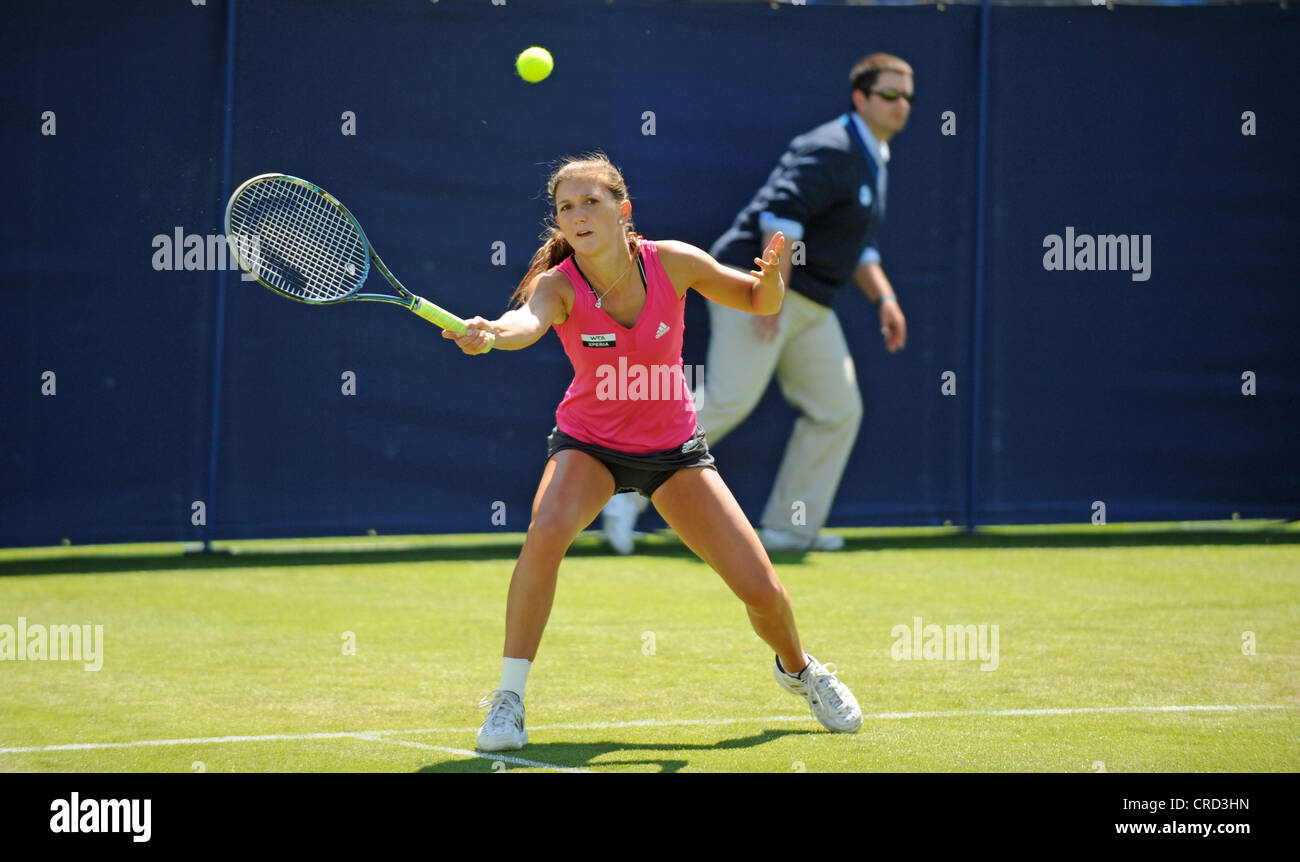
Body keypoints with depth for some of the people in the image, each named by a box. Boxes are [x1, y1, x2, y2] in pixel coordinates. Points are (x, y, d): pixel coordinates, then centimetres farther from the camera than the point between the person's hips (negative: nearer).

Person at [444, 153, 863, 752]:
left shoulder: (672, 262, -18)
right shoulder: (558, 285, -24)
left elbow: (761, 303, -3)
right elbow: (528, 321, -48)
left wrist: (772, 276, -27)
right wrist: (489, 334, -72)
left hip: (673, 447, 2)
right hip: (588, 443, -2)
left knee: (761, 591, -2)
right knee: (546, 533, -34)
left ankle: (798, 669, 35)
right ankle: (508, 698, -21)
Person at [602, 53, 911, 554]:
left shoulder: (873, 164, 20)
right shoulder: (830, 151, -12)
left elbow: (856, 248, 27)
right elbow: (782, 211, -23)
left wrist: (883, 297, 13)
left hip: (809, 306, 10)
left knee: (838, 410, 4)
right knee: (727, 400, -18)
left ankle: (788, 529, 9)